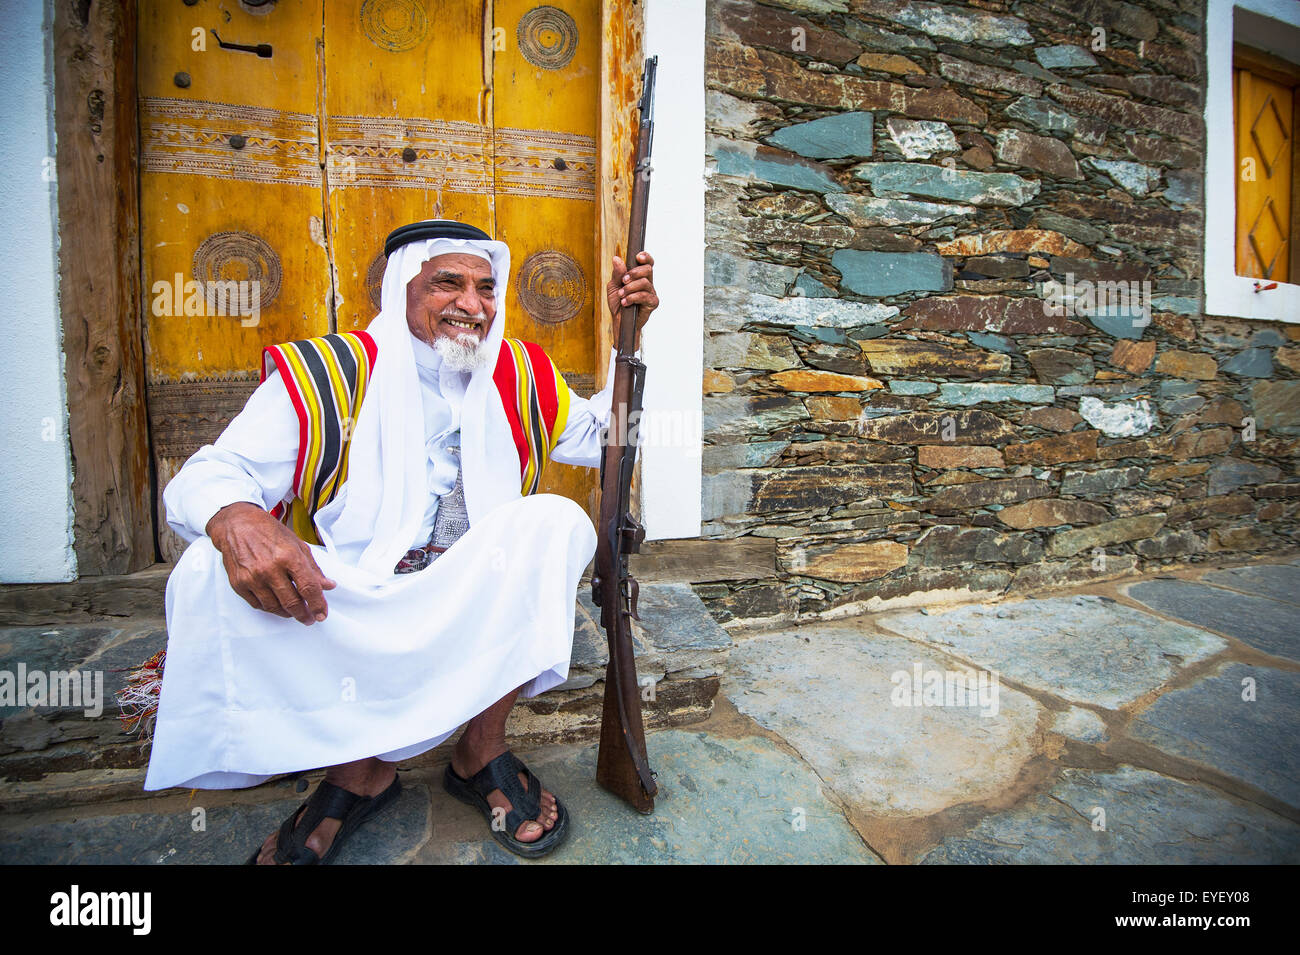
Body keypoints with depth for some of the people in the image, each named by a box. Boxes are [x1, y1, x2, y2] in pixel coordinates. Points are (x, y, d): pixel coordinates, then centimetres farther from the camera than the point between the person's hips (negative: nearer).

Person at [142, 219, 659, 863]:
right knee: (215, 569, -26)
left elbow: (602, 440, 14)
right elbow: (209, 474, -12)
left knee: (554, 521, -25)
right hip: (340, 601, -1)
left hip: (476, 603, 2)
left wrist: (626, 334, 2)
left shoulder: (520, 375, 7)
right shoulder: (321, 374, -5)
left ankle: (481, 750, -11)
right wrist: (236, 520, -38)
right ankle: (355, 768, -9)